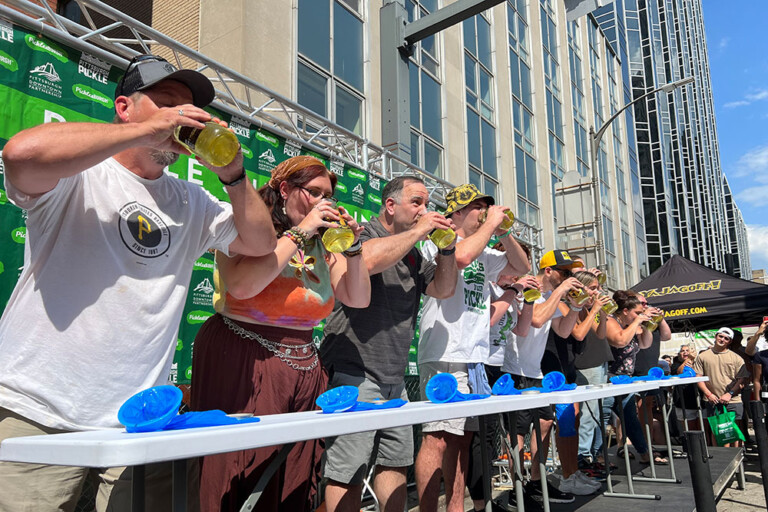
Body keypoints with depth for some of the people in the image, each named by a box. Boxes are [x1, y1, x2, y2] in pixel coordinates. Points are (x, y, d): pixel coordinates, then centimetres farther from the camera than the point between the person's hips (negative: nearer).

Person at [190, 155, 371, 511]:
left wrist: (352, 246, -3)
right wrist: (299, 233, -17)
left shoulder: (322, 244, 13)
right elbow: (242, 285, -25)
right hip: (242, 365, -6)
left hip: (303, 369, 6)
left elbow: (358, 299, 11)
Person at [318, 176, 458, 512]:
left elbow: (444, 289, 16)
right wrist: (418, 231, -17)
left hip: (394, 379, 9)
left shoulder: (412, 254, 19)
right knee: (349, 472, -5)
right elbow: (367, 259, -29)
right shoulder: (362, 232, -6)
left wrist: (447, 247, 1)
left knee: (396, 463, 15)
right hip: (354, 373, -9)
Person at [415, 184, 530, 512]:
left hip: (476, 358, 8)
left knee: (461, 437, 12)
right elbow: (461, 256, -23)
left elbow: (521, 267, 28)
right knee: (438, 438, -11)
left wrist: (503, 232, 14)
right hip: (445, 358, -8)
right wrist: (491, 224, -8)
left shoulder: (484, 254, 22)